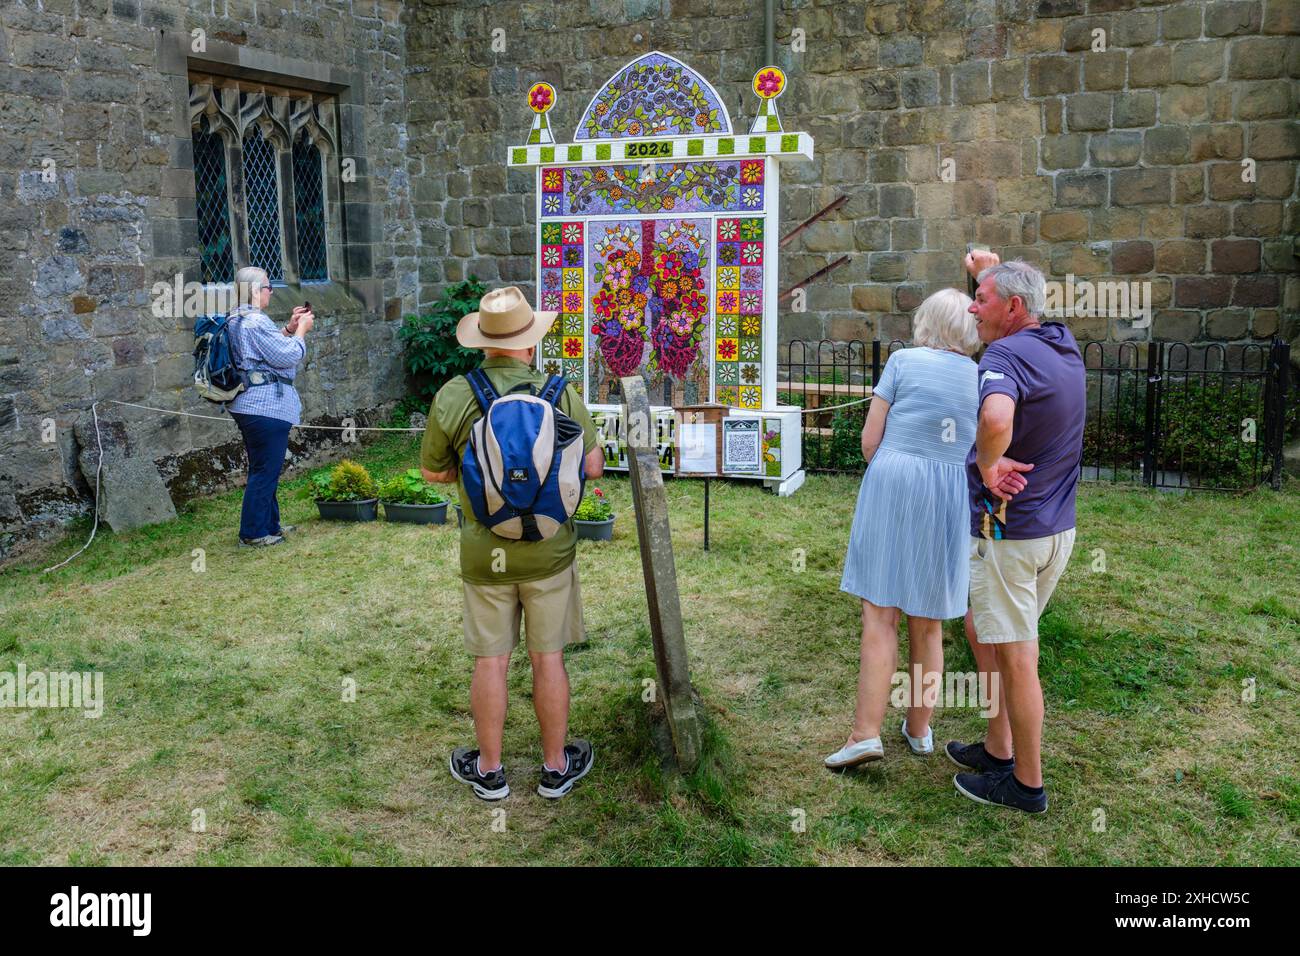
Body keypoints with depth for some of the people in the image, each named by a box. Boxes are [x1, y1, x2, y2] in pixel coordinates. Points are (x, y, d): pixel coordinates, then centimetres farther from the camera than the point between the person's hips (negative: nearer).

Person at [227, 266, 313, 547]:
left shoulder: (235, 320, 14)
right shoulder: (256, 322, -20)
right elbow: (289, 356, -17)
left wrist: (289, 328, 12)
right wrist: (301, 329, -3)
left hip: (248, 405, 11)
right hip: (266, 407, -11)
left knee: (264, 469, 19)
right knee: (265, 471, -3)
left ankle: (269, 523, 29)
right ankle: (253, 532, 3)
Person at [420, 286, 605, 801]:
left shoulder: (451, 396, -9)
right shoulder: (562, 393, -11)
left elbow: (433, 472, 0)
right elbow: (592, 466, -4)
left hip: (484, 552, 1)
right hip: (549, 550, 0)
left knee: (490, 661, 12)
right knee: (548, 658, 12)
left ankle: (489, 770, 27)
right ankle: (556, 767, 26)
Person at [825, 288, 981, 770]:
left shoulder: (903, 360, 0)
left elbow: (870, 439, -2)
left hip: (894, 482, -3)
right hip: (951, 497, 3)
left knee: (880, 615, -3)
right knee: (928, 622, 14)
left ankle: (866, 732, -7)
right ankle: (919, 728, 23)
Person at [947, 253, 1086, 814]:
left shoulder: (1007, 355, -20)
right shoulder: (1064, 347, 8)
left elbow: (995, 419, -43)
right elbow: (1024, 311, 34)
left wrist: (988, 463, -25)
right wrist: (992, 271, 28)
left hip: (1009, 531, -9)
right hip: (1057, 527, 9)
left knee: (1015, 655, 3)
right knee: (981, 630, 23)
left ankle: (1027, 784, 17)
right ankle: (998, 749, 33)